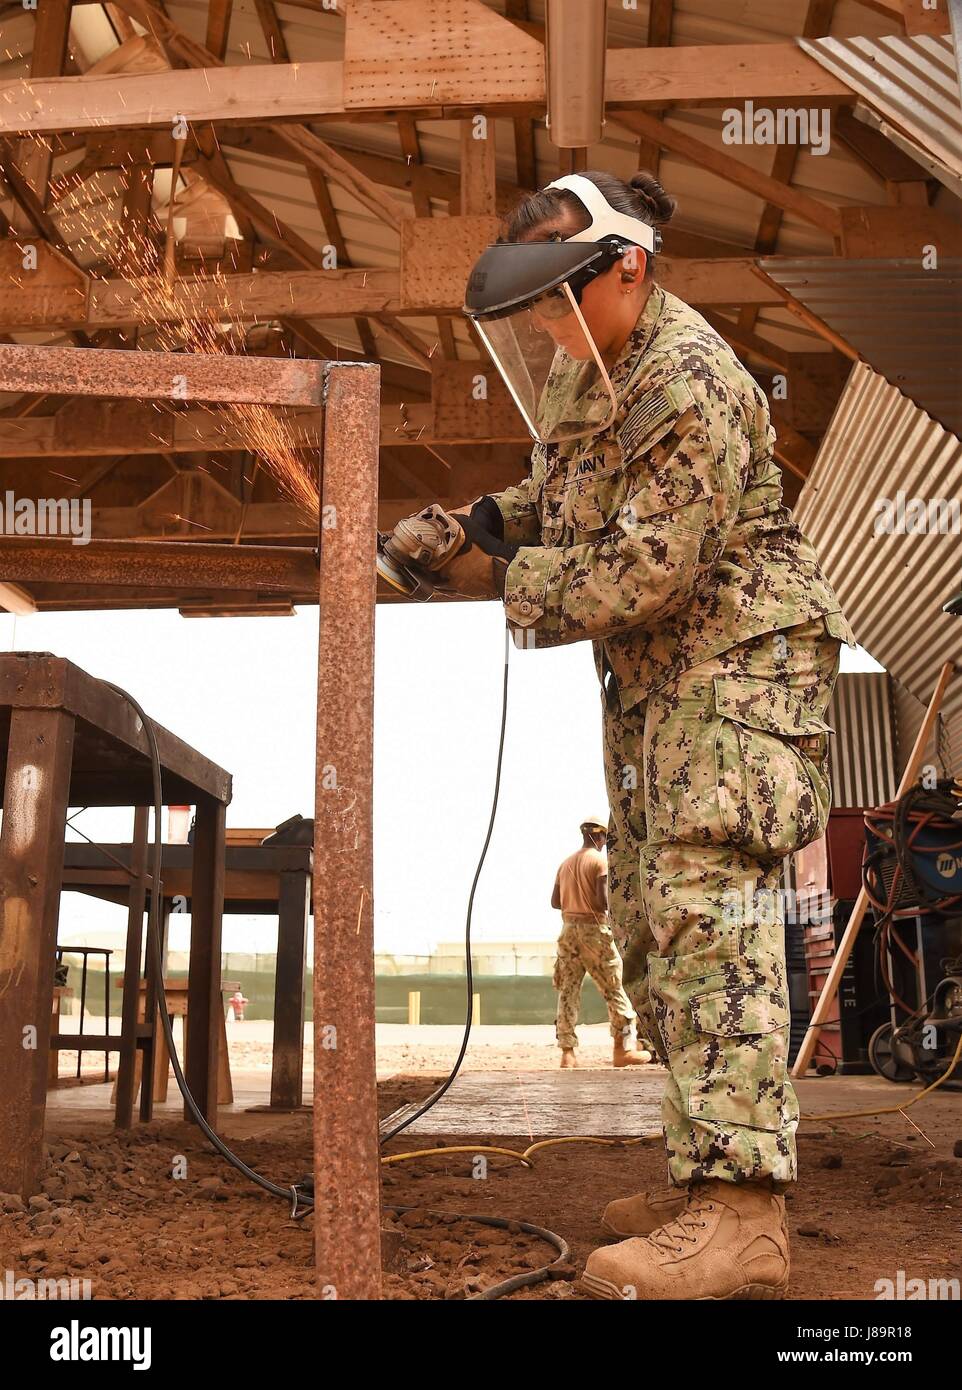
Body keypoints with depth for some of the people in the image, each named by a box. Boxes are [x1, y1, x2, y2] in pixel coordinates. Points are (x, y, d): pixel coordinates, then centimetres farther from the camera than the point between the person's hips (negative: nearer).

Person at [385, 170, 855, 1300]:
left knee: (705, 907, -22)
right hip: (647, 679, 10)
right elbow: (559, 498, 24)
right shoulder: (589, 373, 12)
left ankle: (740, 1217, -23)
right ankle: (708, 1172, 19)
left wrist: (510, 579, -10)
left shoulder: (689, 383, -18)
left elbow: (641, 571, -23)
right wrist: (478, 524, 5)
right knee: (650, 927, 9)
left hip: (734, 659, -10)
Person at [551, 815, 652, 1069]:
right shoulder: (599, 861, -8)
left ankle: (567, 1052, 3)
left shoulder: (566, 863, 12)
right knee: (613, 989, 3)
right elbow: (602, 901, -17)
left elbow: (555, 901, 10)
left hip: (568, 928, 6)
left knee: (568, 991, 5)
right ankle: (622, 1049, 5)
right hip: (593, 928, -6)